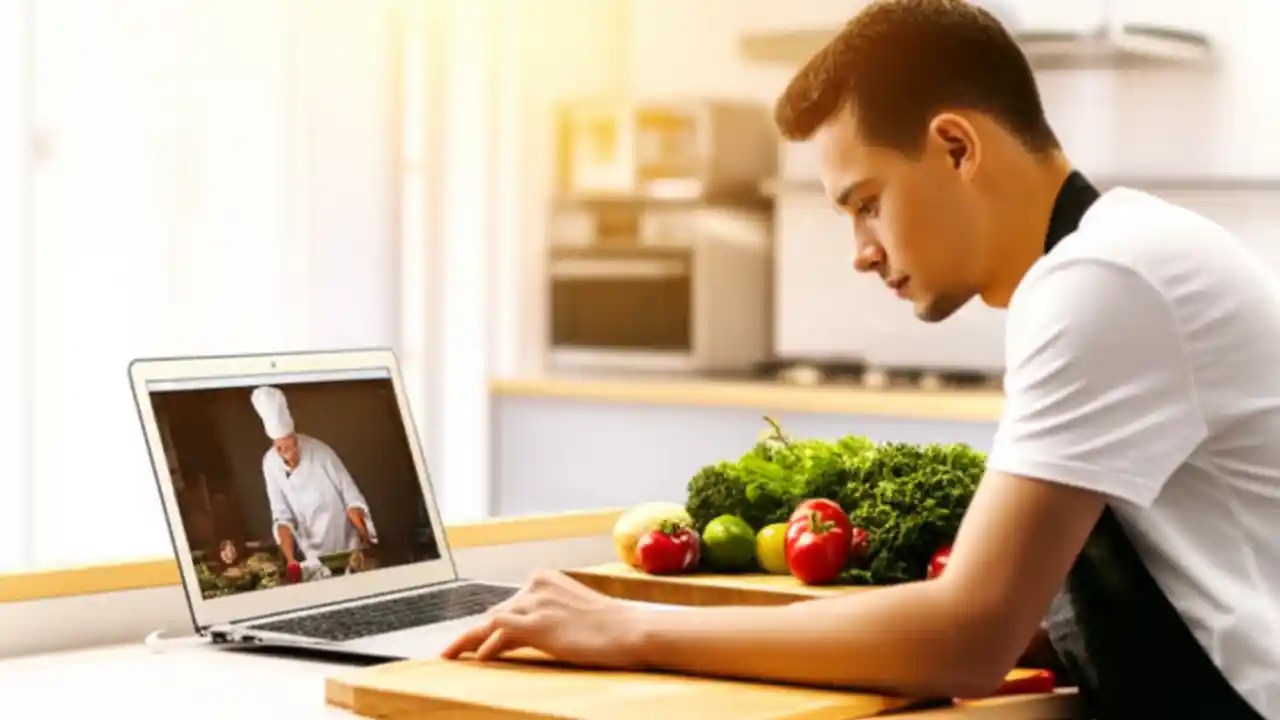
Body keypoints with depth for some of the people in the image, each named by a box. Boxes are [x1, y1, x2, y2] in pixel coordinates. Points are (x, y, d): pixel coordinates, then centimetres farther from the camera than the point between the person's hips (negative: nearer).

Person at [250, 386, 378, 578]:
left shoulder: (320, 452, -19)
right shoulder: (270, 464, -11)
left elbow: (352, 499, -14)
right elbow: (282, 517, -8)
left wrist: (365, 539, -27)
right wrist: (290, 560, -21)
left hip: (347, 547, -2)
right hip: (312, 555, 2)